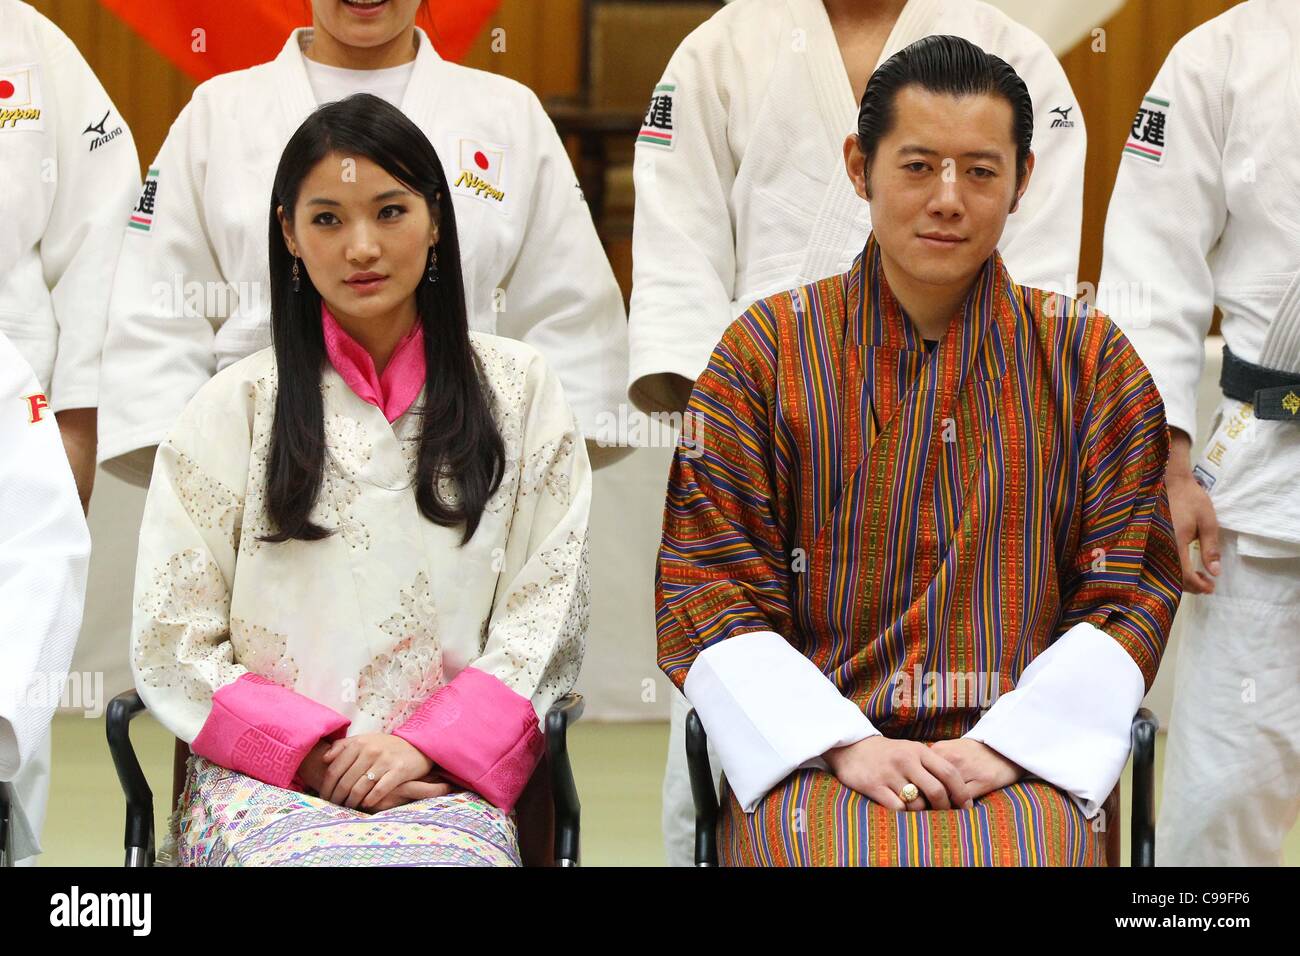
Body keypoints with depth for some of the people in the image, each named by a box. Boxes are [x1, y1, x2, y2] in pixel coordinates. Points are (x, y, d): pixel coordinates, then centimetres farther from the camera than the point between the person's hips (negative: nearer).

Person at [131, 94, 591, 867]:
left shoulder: (519, 390, 13)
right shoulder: (233, 411, 11)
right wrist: (310, 750, -7)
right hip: (263, 777, 0)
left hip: (446, 774, 0)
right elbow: (172, 645, 7)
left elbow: (545, 617, 7)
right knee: (320, 855, -36)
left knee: (445, 856, -36)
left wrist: (424, 744, -7)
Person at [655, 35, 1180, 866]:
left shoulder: (1092, 359, 12)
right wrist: (845, 743, -10)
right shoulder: (767, 349, 9)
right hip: (809, 755, 0)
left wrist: (1007, 743, -7)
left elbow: (1129, 596, 8)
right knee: (845, 854, -32)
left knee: (1020, 854, -32)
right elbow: (707, 592, 4)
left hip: (1026, 757, 0)